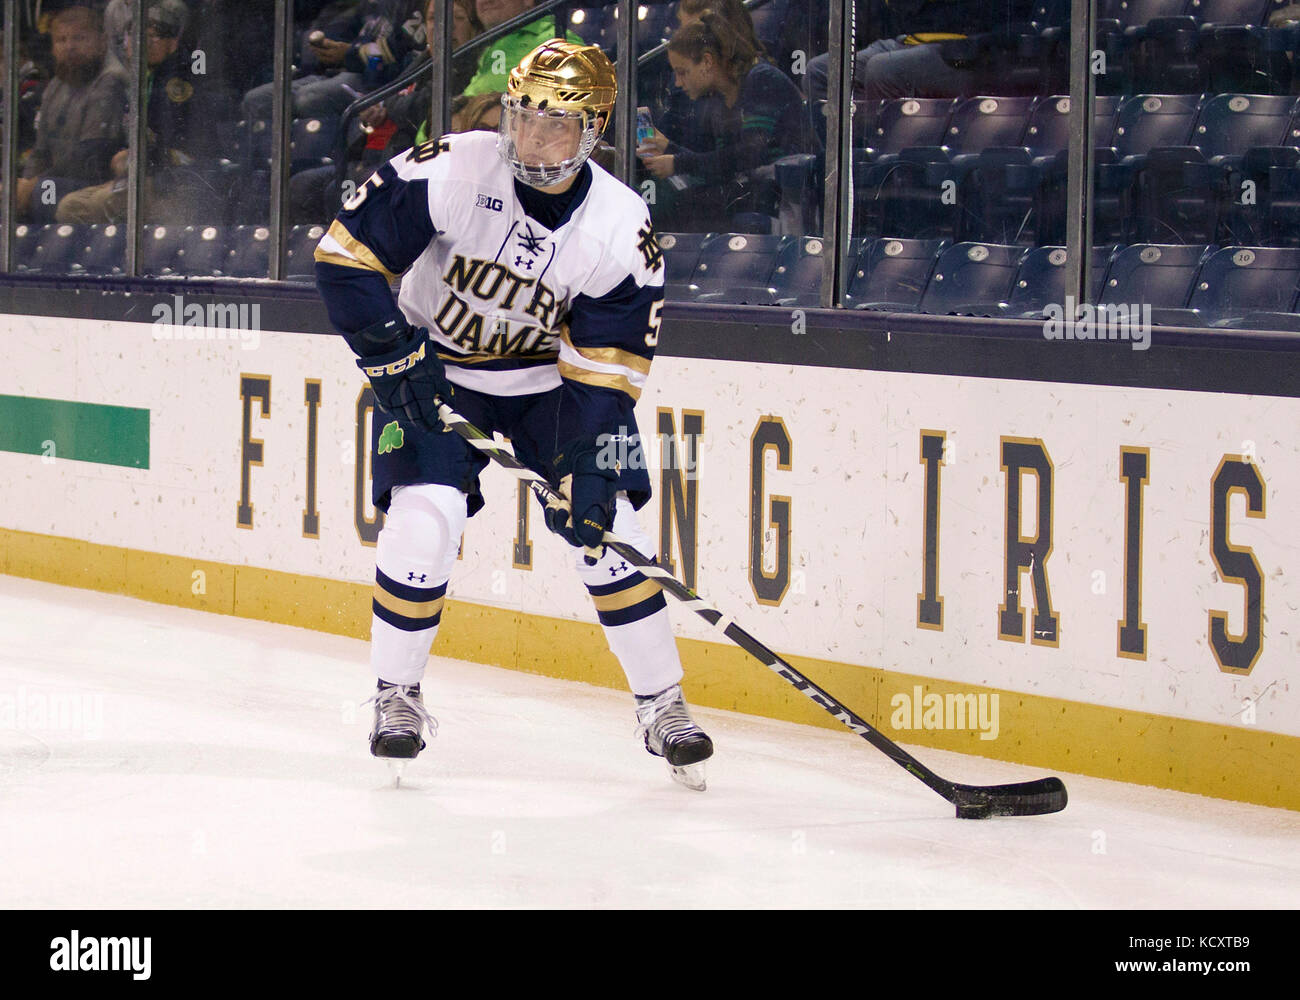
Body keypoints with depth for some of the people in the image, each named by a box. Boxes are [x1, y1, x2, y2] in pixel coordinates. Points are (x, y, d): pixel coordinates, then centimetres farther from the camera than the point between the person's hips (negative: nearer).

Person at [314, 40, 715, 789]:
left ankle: (664, 706, 5)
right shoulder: (450, 172, -23)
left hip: (551, 377, 1)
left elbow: (604, 369, -17)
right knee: (425, 517, -19)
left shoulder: (622, 228, -19)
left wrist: (590, 469, -27)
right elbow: (346, 253, -17)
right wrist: (394, 356, -21)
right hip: (434, 369, -1)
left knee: (605, 523, -10)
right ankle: (397, 694, 2)